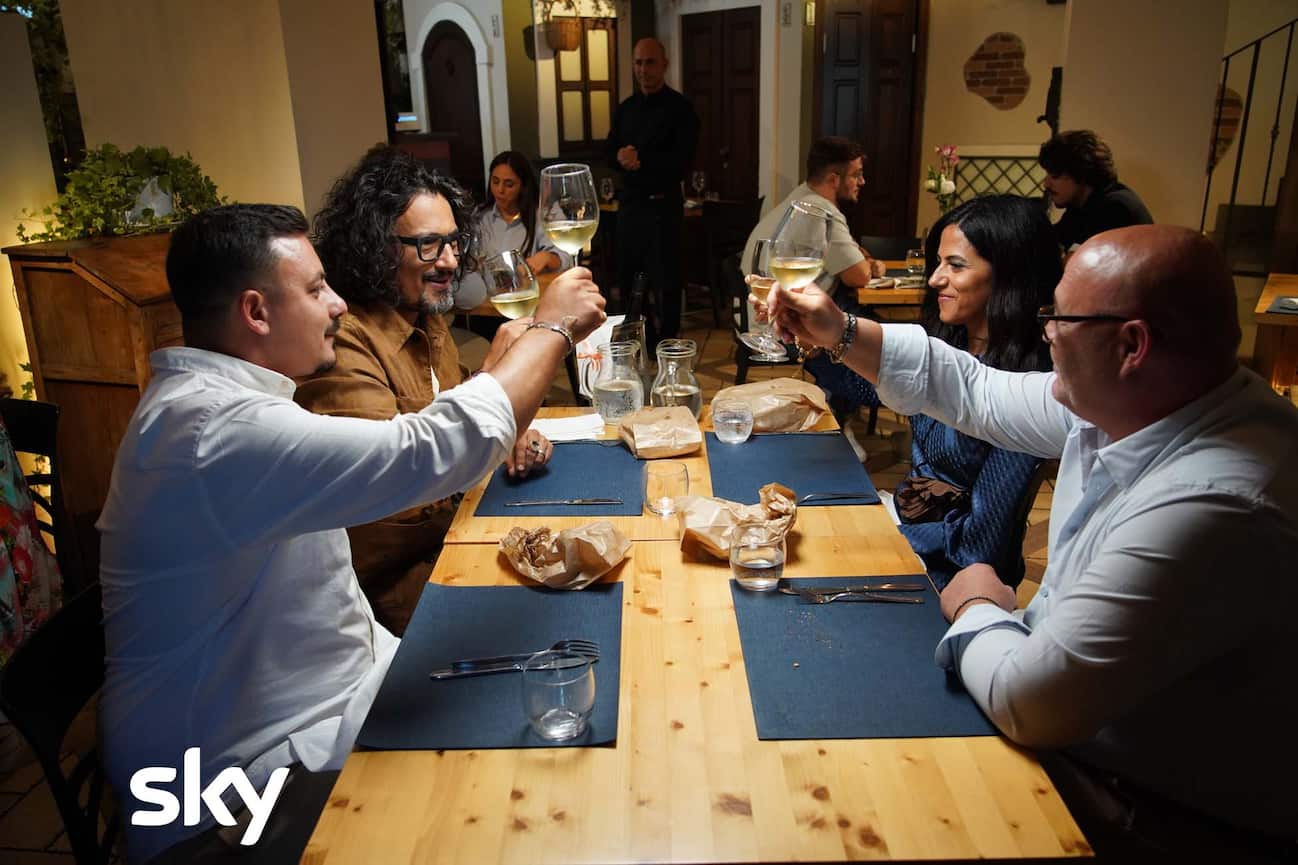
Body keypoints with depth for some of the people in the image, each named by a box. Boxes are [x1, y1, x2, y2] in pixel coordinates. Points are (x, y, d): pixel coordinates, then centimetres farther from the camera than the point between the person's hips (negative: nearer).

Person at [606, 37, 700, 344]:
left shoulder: (680, 108, -5)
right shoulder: (625, 108, 14)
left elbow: (680, 163, -14)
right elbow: (610, 155, 9)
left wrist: (640, 160, -18)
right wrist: (621, 158, -14)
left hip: (662, 206, -6)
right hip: (629, 203, 7)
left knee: (665, 282, 1)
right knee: (627, 279, 13)